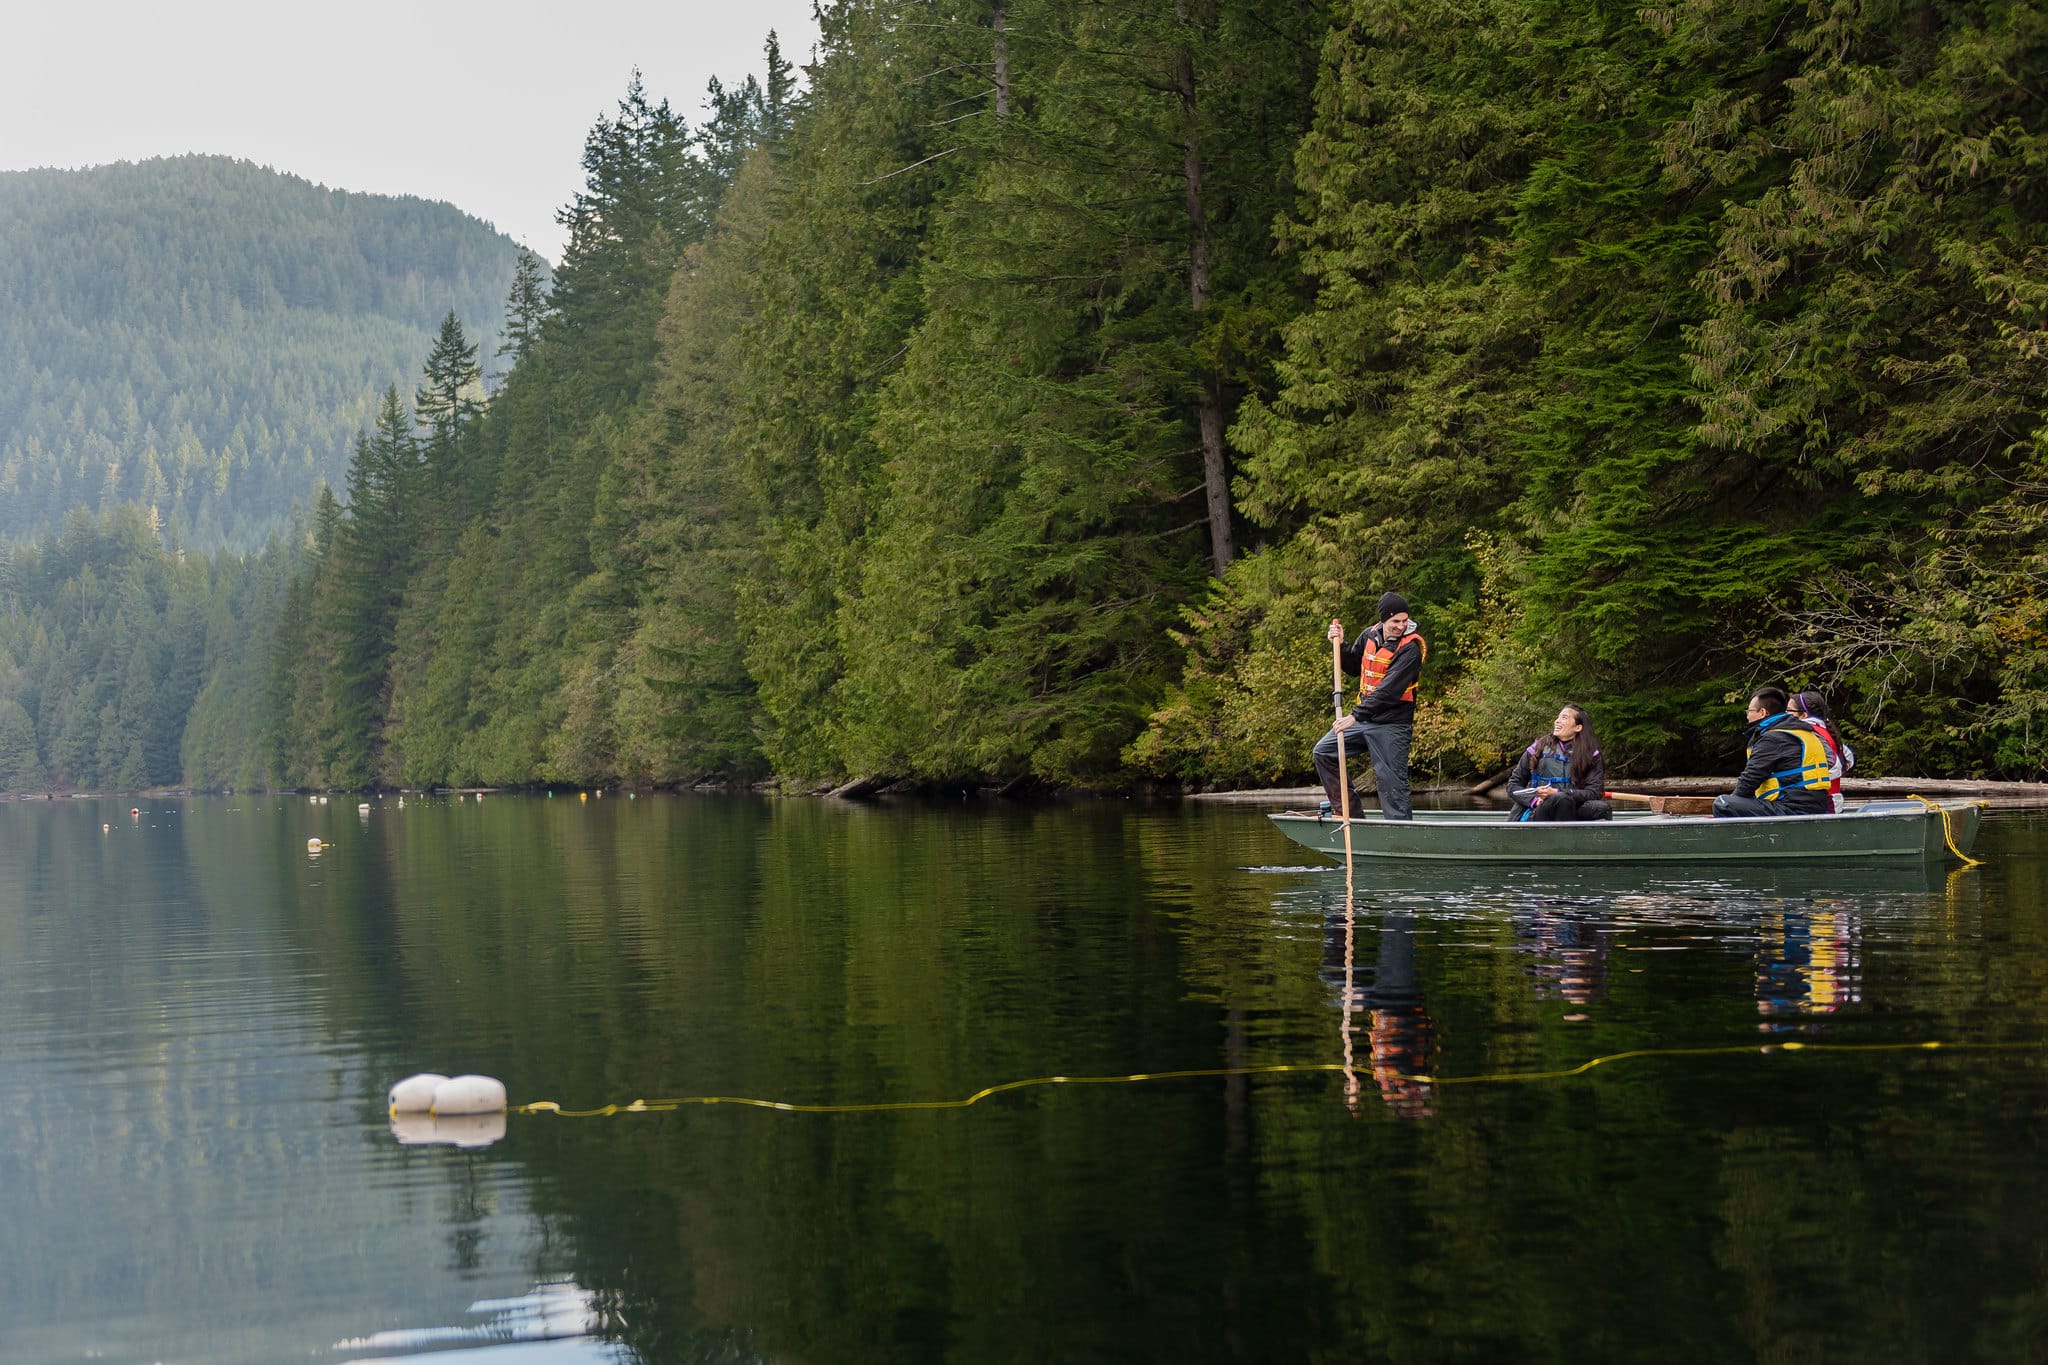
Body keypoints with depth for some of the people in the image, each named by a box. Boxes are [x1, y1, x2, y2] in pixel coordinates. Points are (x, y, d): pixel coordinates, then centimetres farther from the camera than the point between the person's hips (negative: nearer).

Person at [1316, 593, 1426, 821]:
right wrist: (1340, 645, 2)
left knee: (1391, 782, -7)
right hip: (1364, 719, 7)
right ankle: (1345, 808, 13)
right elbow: (1353, 667, 21)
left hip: (1391, 725, -7)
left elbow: (1387, 691, -25)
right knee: (1323, 751, 8)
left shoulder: (1410, 648, -18)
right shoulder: (1370, 636, 4)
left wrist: (1355, 716, -30)